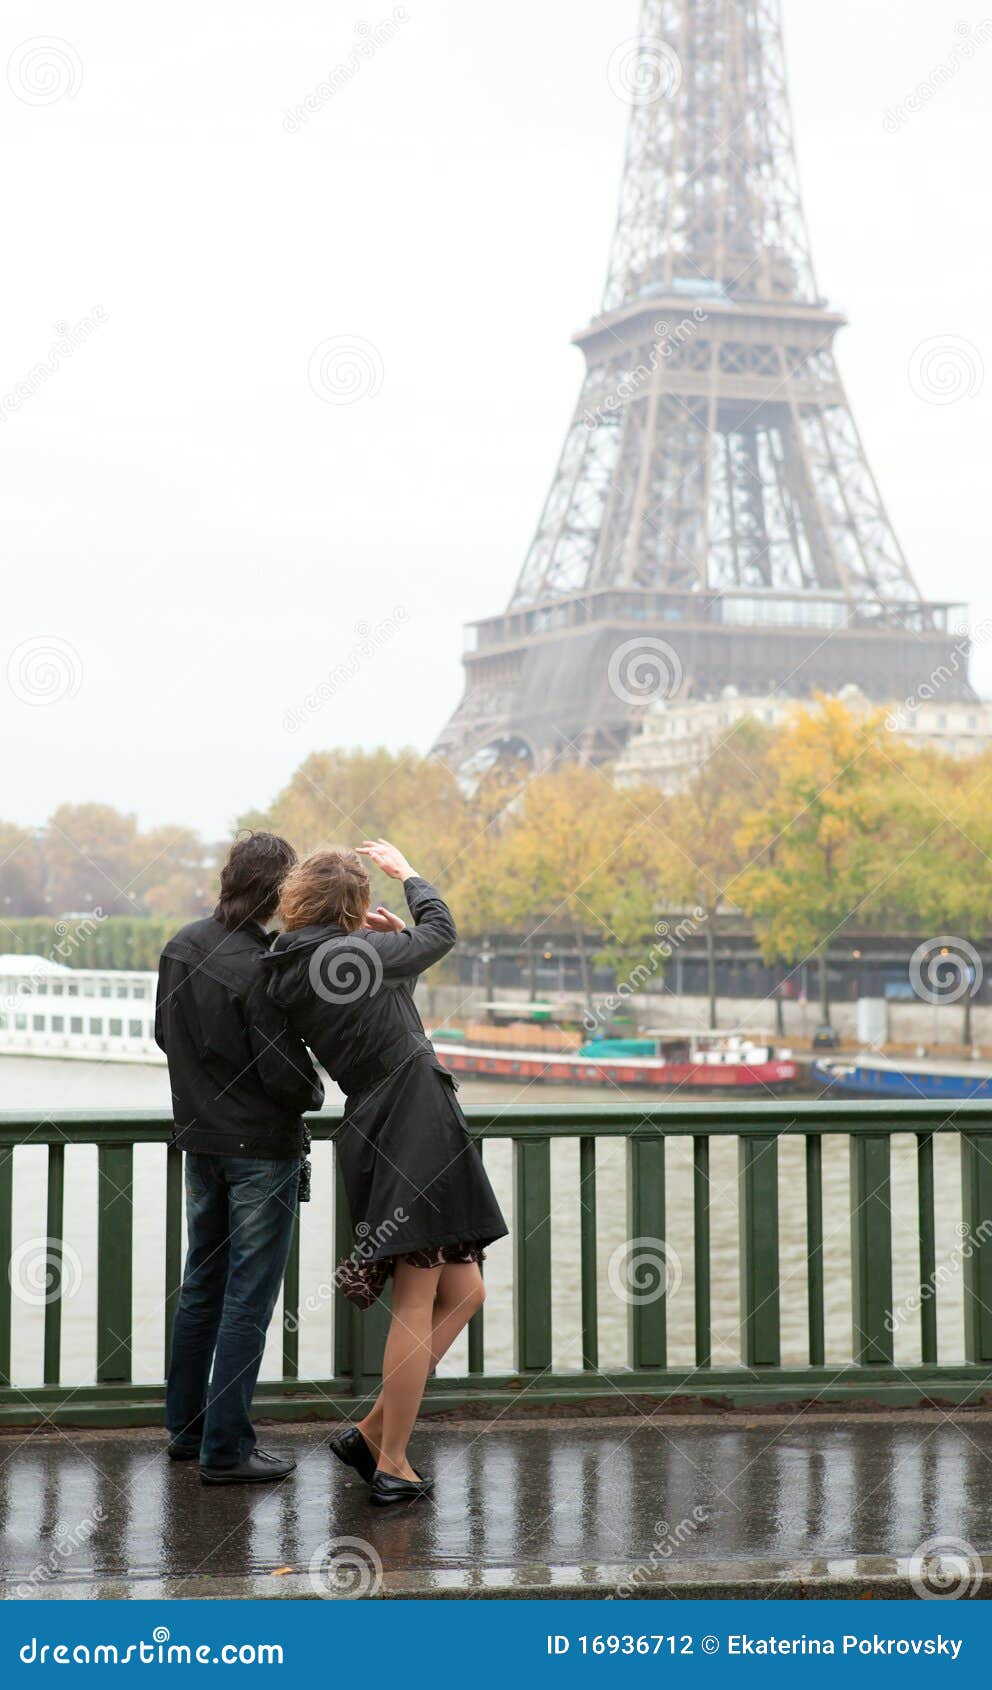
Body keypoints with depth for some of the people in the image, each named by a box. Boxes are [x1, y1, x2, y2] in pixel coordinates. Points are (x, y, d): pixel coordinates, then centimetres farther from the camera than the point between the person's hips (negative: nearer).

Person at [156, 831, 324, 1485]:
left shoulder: (182, 947, 1)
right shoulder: (260, 971, -24)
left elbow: (164, 1033, 13)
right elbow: (287, 1077, -22)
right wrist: (314, 1094, -1)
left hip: (201, 1138, 8)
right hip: (262, 1146, -8)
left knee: (202, 1285, 19)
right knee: (248, 1298, -1)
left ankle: (186, 1427, 29)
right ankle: (226, 1449, 4)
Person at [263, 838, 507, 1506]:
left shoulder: (289, 973, 10)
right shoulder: (357, 954, -11)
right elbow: (442, 929, 8)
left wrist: (390, 935, 21)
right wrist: (407, 873, 23)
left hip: (380, 1137, 9)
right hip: (415, 1131, -9)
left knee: (463, 1293, 14)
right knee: (417, 1306, -2)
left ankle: (373, 1432, 15)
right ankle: (391, 1464, 4)